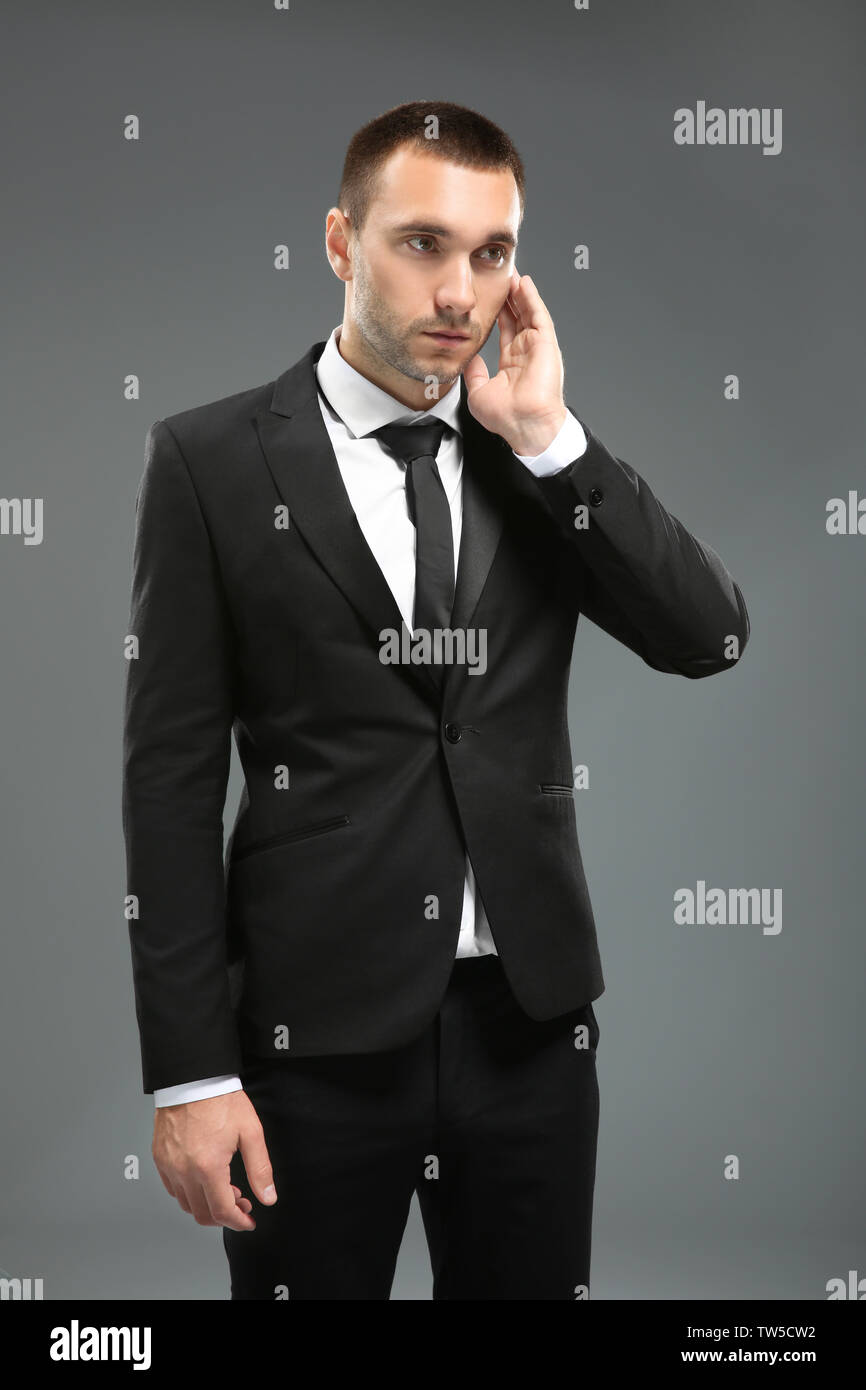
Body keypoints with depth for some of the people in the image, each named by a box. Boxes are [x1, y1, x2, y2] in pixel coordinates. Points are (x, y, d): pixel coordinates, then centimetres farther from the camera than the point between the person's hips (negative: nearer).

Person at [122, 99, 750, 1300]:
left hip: (531, 1018, 3)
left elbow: (710, 638, -5)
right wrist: (188, 1073, -8)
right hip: (318, 1026, -3)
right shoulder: (213, 460, -4)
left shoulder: (545, 459, 6)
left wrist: (549, 435, -12)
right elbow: (173, 774, -6)